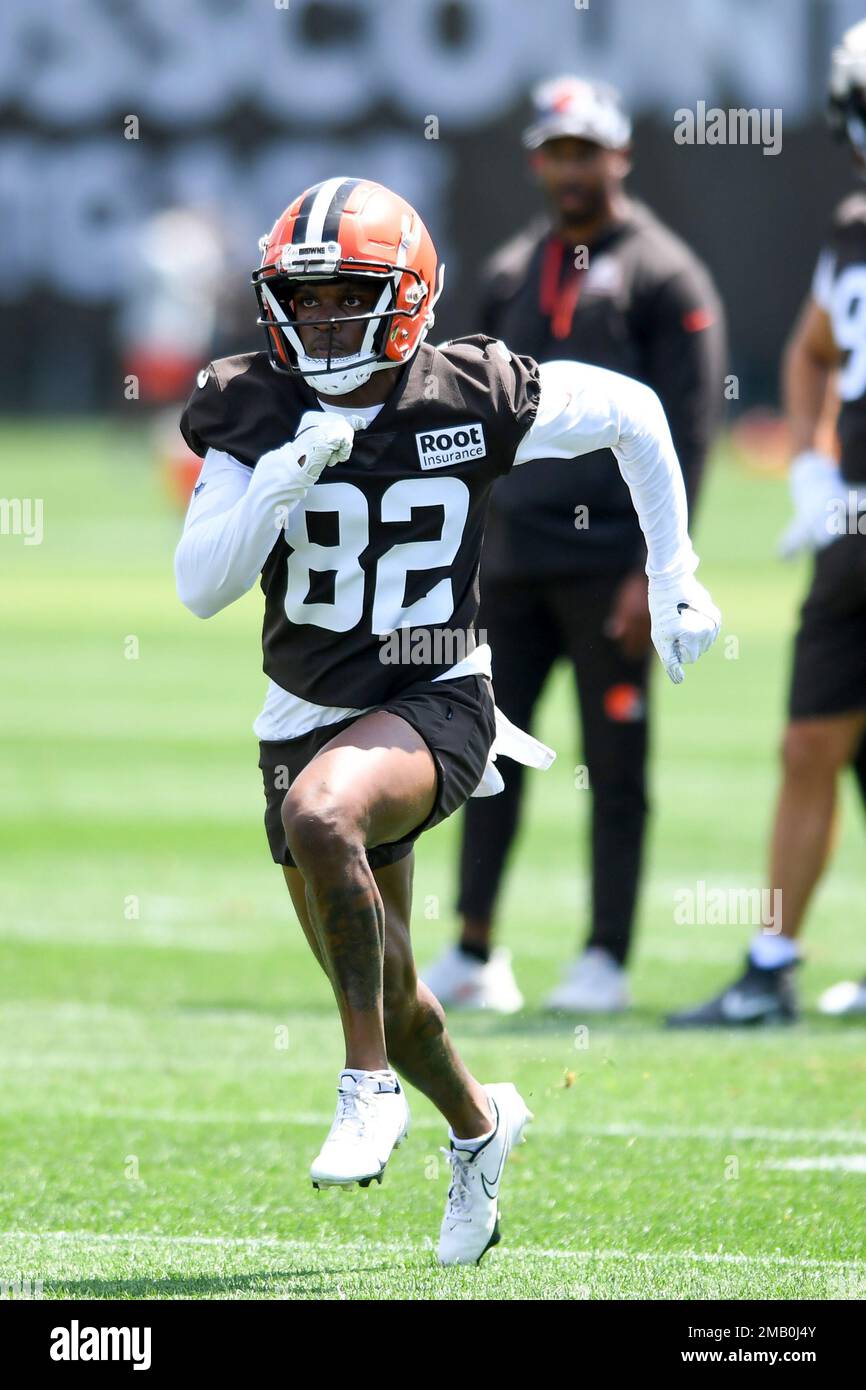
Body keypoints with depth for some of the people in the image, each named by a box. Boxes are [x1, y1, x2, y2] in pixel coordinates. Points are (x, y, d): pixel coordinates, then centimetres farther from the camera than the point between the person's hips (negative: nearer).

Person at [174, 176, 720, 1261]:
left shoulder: (473, 399, -12)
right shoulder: (255, 416, -7)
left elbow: (632, 413, 5)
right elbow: (200, 589, -16)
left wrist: (672, 580, 6)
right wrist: (281, 481, -31)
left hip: (434, 705, -4)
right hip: (306, 715, 4)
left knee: (320, 813, -37)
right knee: (380, 988, 15)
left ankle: (370, 1086, -25)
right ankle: (477, 1125, 47)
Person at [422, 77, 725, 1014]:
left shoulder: (664, 277, -3)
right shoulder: (510, 276, 15)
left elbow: (685, 433, -8)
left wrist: (656, 568, -15)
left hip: (607, 564, -6)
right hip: (510, 559, 6)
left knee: (614, 763, -1)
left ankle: (606, 960, 4)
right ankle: (475, 953, 13)